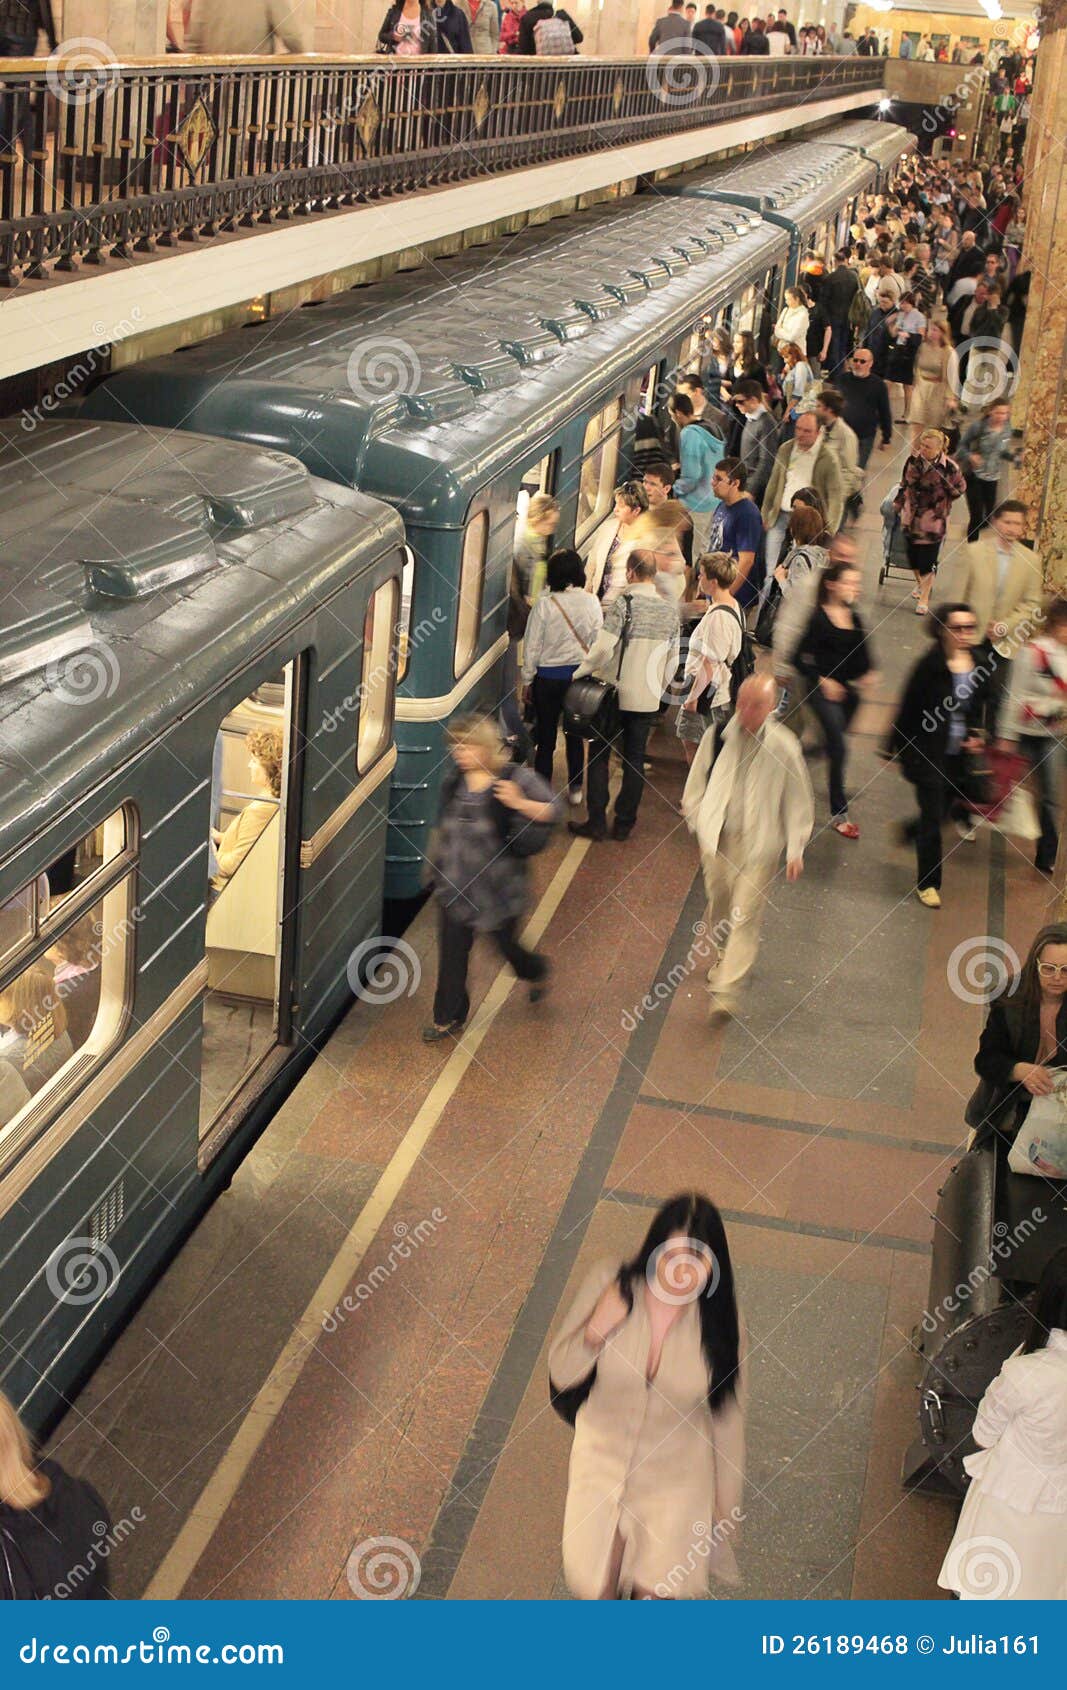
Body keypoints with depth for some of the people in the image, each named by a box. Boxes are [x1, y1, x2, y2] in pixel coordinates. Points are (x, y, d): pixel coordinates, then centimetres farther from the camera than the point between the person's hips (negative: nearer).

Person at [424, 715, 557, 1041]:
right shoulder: (454, 781, 0)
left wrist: (519, 803, -30)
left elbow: (551, 810, -12)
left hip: (497, 885, -4)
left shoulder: (515, 779, -15)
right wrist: (436, 865, 20)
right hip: (454, 885, 4)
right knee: (451, 952, 8)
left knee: (506, 943, 14)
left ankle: (535, 972, 49)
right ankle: (449, 1018, 24)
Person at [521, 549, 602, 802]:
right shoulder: (592, 603, -4)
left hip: (549, 675, -3)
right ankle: (575, 788, 23)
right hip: (581, 674, 3)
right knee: (575, 735, 16)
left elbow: (532, 646, -7)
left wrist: (528, 680, 3)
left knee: (546, 736, 6)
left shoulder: (545, 604, -11)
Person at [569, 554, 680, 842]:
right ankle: (624, 824, 15)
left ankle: (596, 822, 7)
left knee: (599, 757, 7)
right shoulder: (670, 610, 4)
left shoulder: (623, 604, -14)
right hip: (647, 699, 4)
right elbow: (673, 661, 10)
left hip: (614, 695, -4)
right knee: (635, 761, 12)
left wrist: (580, 673, -8)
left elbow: (603, 648, -22)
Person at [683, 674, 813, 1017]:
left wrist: (795, 849, -2)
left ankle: (726, 991, -8)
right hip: (717, 839, 3)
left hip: (760, 844, -3)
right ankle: (725, 957, 47)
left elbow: (798, 800, -1)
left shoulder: (784, 747, -10)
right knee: (719, 906, 18)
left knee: (746, 916, -8)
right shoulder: (717, 738, -4)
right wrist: (697, 821, 10)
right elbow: (696, 782, 11)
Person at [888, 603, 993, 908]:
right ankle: (928, 884, 13)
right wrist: (896, 747, -4)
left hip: (959, 757, 5)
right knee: (933, 820, -1)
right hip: (928, 754, -5)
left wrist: (977, 736, -2)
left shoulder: (980, 667, 1)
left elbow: (980, 708, 14)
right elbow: (908, 708, -8)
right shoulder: (930, 666, -14)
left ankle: (909, 831, 47)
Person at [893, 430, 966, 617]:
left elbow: (960, 488, 1)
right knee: (912, 555, 15)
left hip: (934, 519, -4)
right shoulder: (913, 459, -4)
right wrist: (898, 503, 13)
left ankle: (924, 599, 10)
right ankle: (919, 583, 43)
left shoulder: (950, 467, -15)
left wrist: (944, 503, 0)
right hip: (911, 517, 4)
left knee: (928, 560, -1)